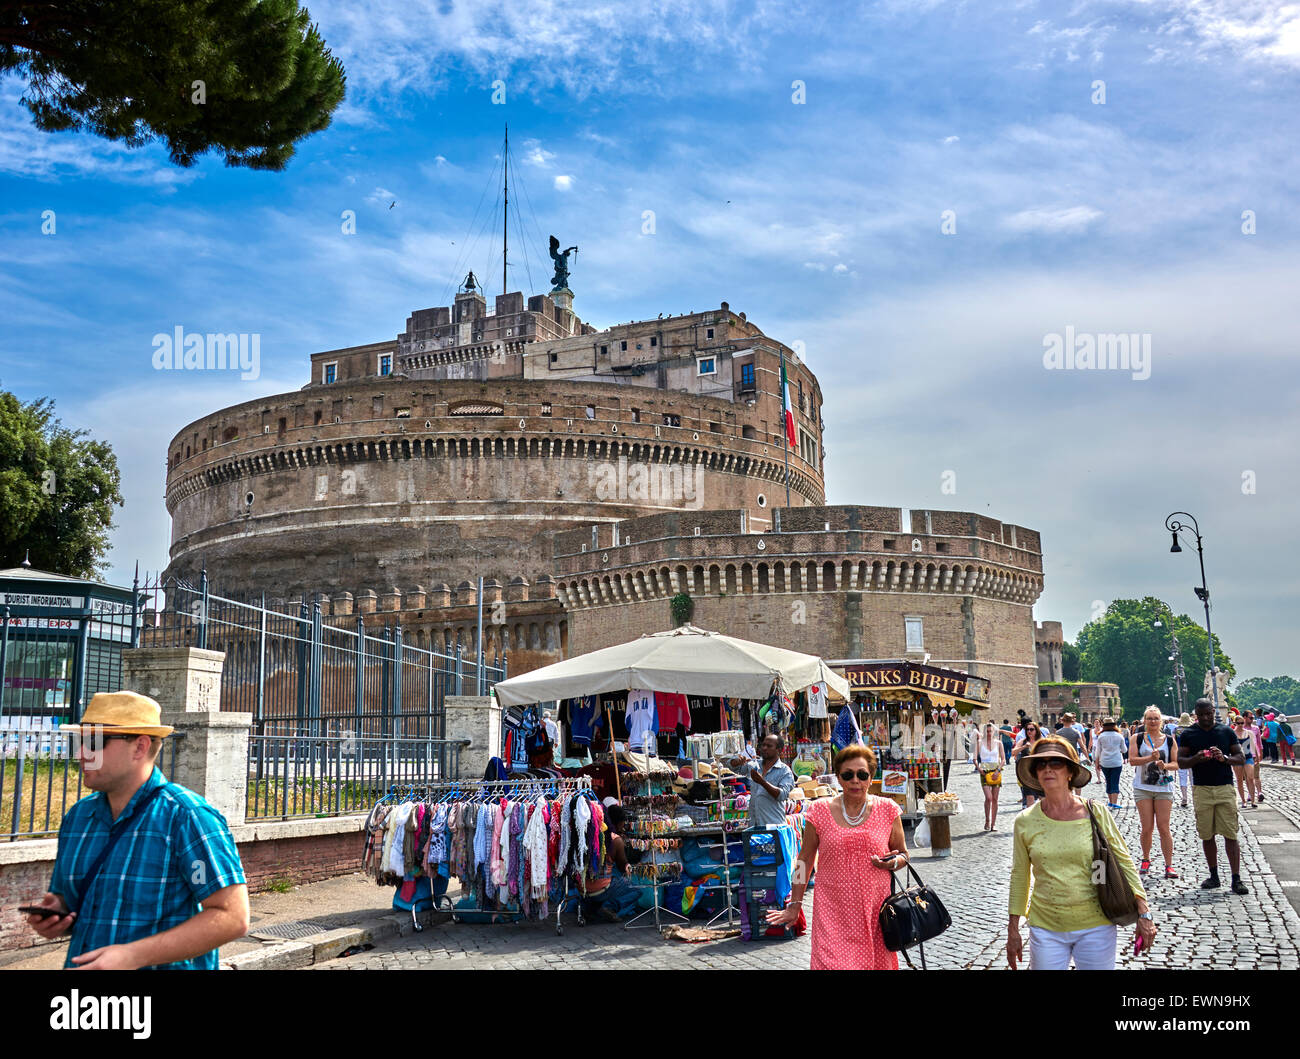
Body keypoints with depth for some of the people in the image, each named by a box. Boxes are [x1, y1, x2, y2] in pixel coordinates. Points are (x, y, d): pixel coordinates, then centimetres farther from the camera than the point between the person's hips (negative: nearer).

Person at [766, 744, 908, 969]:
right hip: (833, 911, -1)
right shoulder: (820, 810, 1)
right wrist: (794, 904, 9)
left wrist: (893, 863, -9)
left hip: (876, 908, 1)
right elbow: (806, 859, 8)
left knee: (878, 964, 4)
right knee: (832, 963, -13)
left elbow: (903, 854, 14)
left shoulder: (887, 810, 3)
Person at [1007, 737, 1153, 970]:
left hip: (1096, 927, -1)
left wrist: (1143, 914, -2)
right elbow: (1019, 877, 7)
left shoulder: (1096, 814, -5)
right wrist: (1013, 930, 9)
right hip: (1045, 929, 1)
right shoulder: (1024, 822, -2)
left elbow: (1124, 863, 2)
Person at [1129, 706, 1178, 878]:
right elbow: (1132, 760, -7)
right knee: (1147, 828, 0)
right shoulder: (1137, 738, 3)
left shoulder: (1169, 740, 6)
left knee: (1164, 827, -4)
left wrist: (1165, 765, -17)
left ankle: (1169, 866, 3)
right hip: (1143, 788, 0)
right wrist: (1150, 758, -21)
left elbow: (1176, 764, 3)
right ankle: (1146, 860, 22)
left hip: (1164, 788, 0)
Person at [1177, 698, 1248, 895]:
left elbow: (1241, 758, 7)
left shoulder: (1227, 731, 5)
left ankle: (1236, 879, -1)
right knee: (1206, 835, 6)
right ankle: (1214, 876, 17)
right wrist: (1196, 758, -15)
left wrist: (1224, 758, -13)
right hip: (1201, 790, 1)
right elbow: (1180, 762, 4)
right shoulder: (1188, 734, 5)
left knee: (1230, 834, -4)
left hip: (1225, 789, -1)